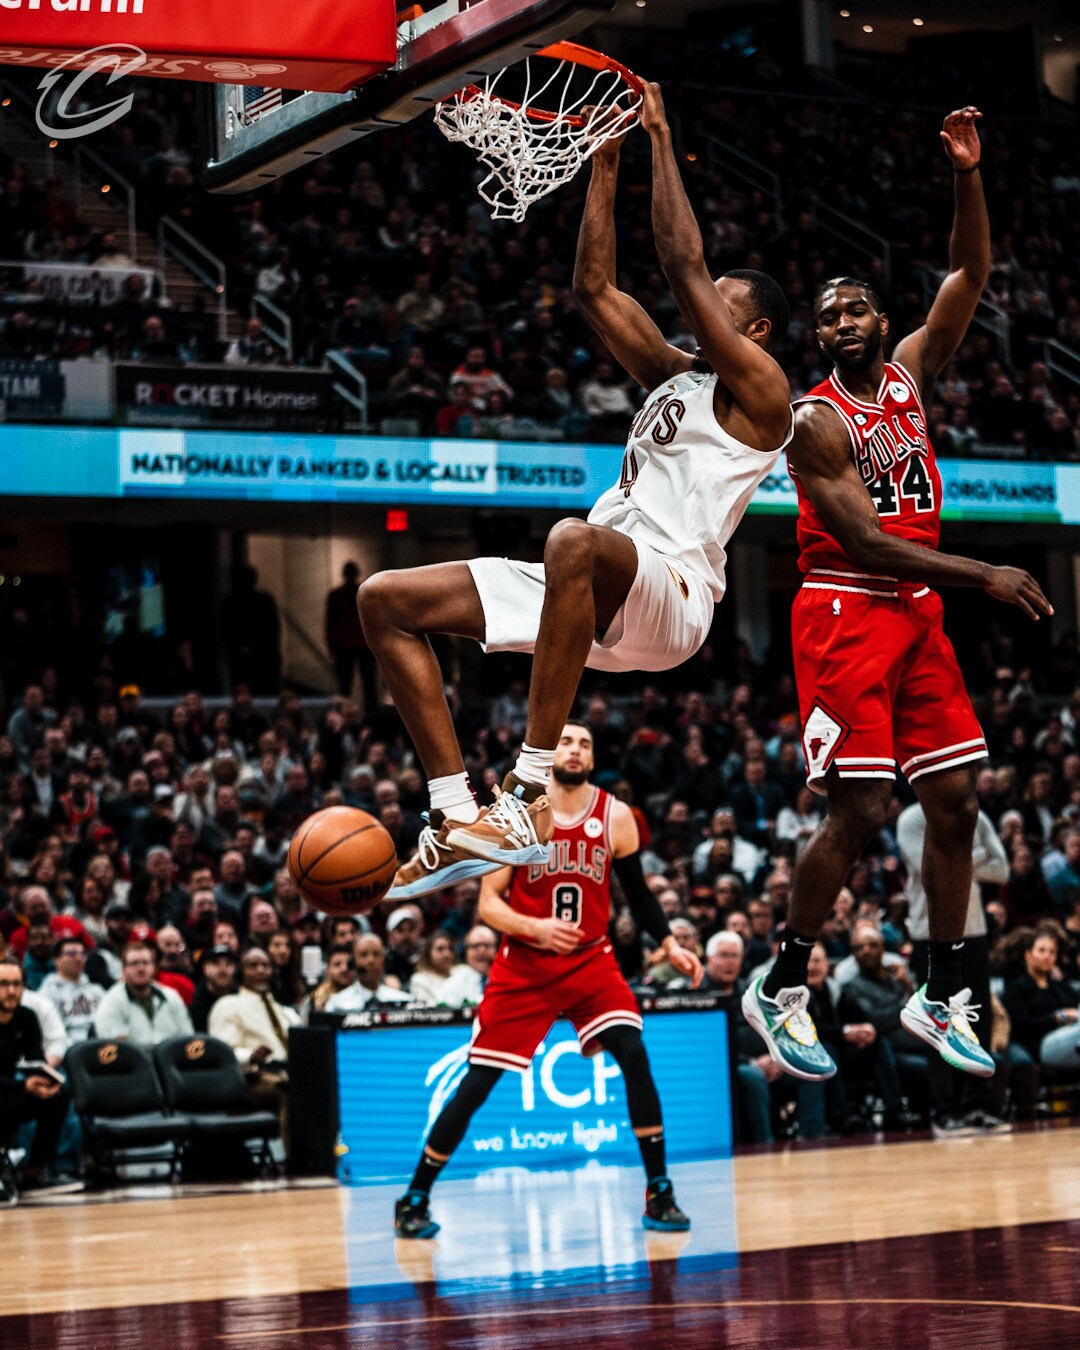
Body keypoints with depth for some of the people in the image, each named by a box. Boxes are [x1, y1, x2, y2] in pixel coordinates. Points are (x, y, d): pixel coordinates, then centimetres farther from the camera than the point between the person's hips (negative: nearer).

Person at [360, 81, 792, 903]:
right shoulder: (676, 375, 27)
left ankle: (534, 797, -41)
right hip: (599, 591, 9)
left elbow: (684, 265, -6)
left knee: (576, 540, -44)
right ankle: (459, 820, -9)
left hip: (667, 594, -9)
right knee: (387, 600, -1)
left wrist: (663, 137, 0)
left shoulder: (759, 389, 3)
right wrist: (606, 164, 24)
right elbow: (596, 289, 27)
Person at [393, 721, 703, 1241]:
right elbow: (488, 904, -10)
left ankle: (659, 1193, -9)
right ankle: (414, 1200, 13)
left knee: (634, 1054, -19)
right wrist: (536, 928, -27)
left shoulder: (616, 817, -2)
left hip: (590, 960, 2)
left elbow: (638, 892, 10)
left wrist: (670, 944, -3)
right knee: (475, 1085, -2)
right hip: (523, 968, -2)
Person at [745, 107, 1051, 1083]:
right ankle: (780, 990, 3)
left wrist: (967, 176, -9)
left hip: (920, 613, 7)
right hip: (845, 615, -7)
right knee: (860, 812, -11)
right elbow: (867, 543, -18)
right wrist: (983, 576, -23)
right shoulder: (817, 419, -10)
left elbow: (971, 277, 5)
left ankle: (942, 999, 13)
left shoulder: (911, 374, 10)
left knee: (956, 800, 4)